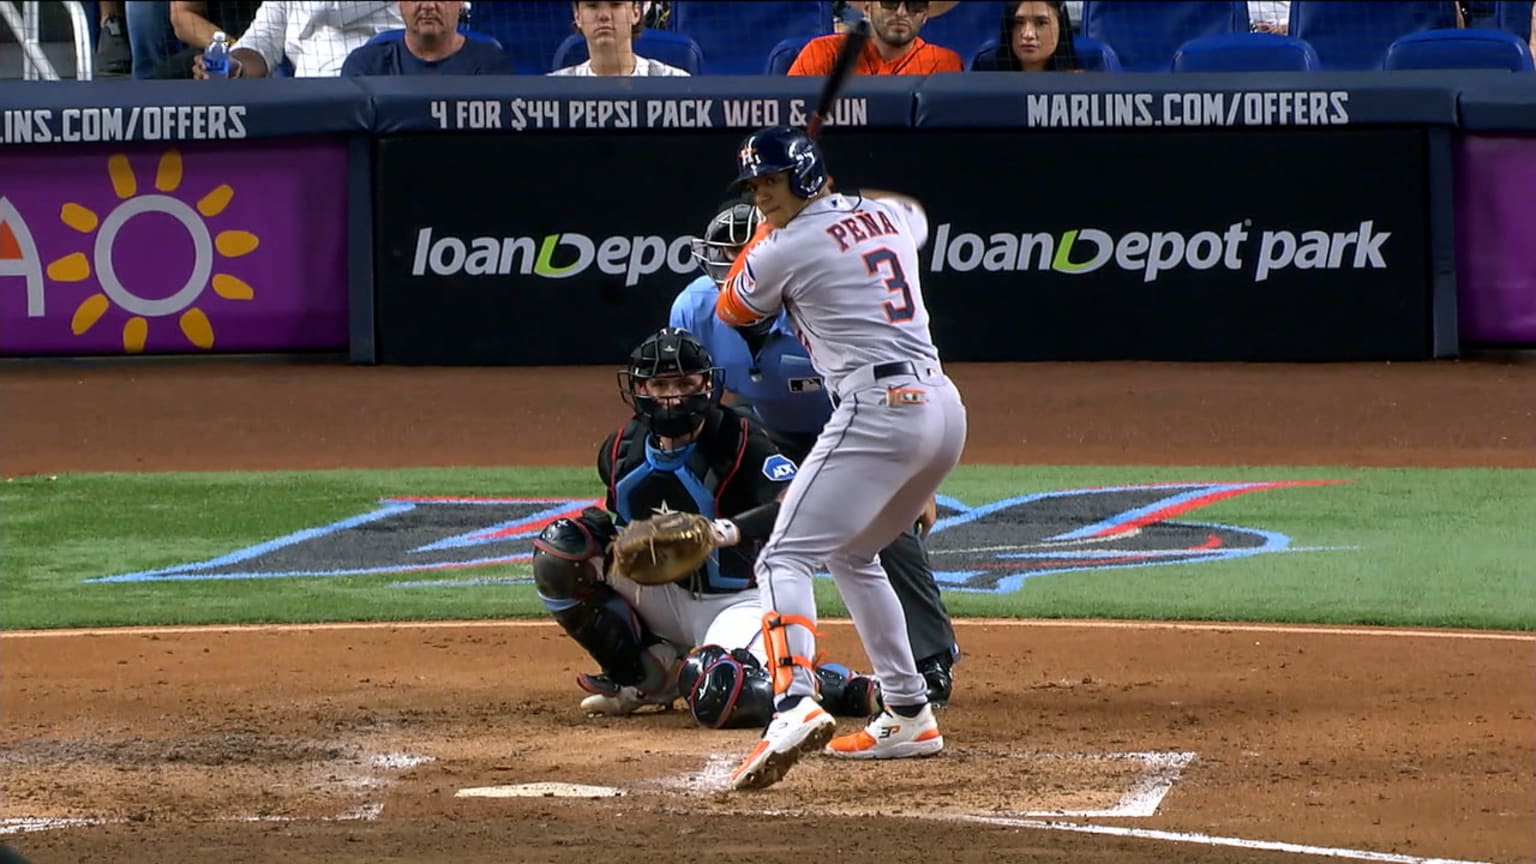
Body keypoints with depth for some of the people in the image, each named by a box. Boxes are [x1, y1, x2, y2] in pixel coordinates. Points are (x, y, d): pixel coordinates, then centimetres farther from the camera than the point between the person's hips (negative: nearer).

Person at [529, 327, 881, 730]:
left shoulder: (737, 440, -19)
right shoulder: (622, 451, -2)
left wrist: (733, 530, -51)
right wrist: (602, 534, -10)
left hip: (737, 601, -6)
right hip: (666, 597, 6)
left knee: (716, 697, -36)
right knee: (558, 550, -8)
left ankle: (848, 689, -12)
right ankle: (647, 673, 3)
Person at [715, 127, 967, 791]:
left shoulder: (788, 247, -5)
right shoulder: (888, 214, 16)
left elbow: (732, 310, 15)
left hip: (876, 411, -9)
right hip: (944, 407, 9)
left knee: (785, 558, -14)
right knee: (852, 556, 27)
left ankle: (795, 702, -38)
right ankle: (908, 716, 25)